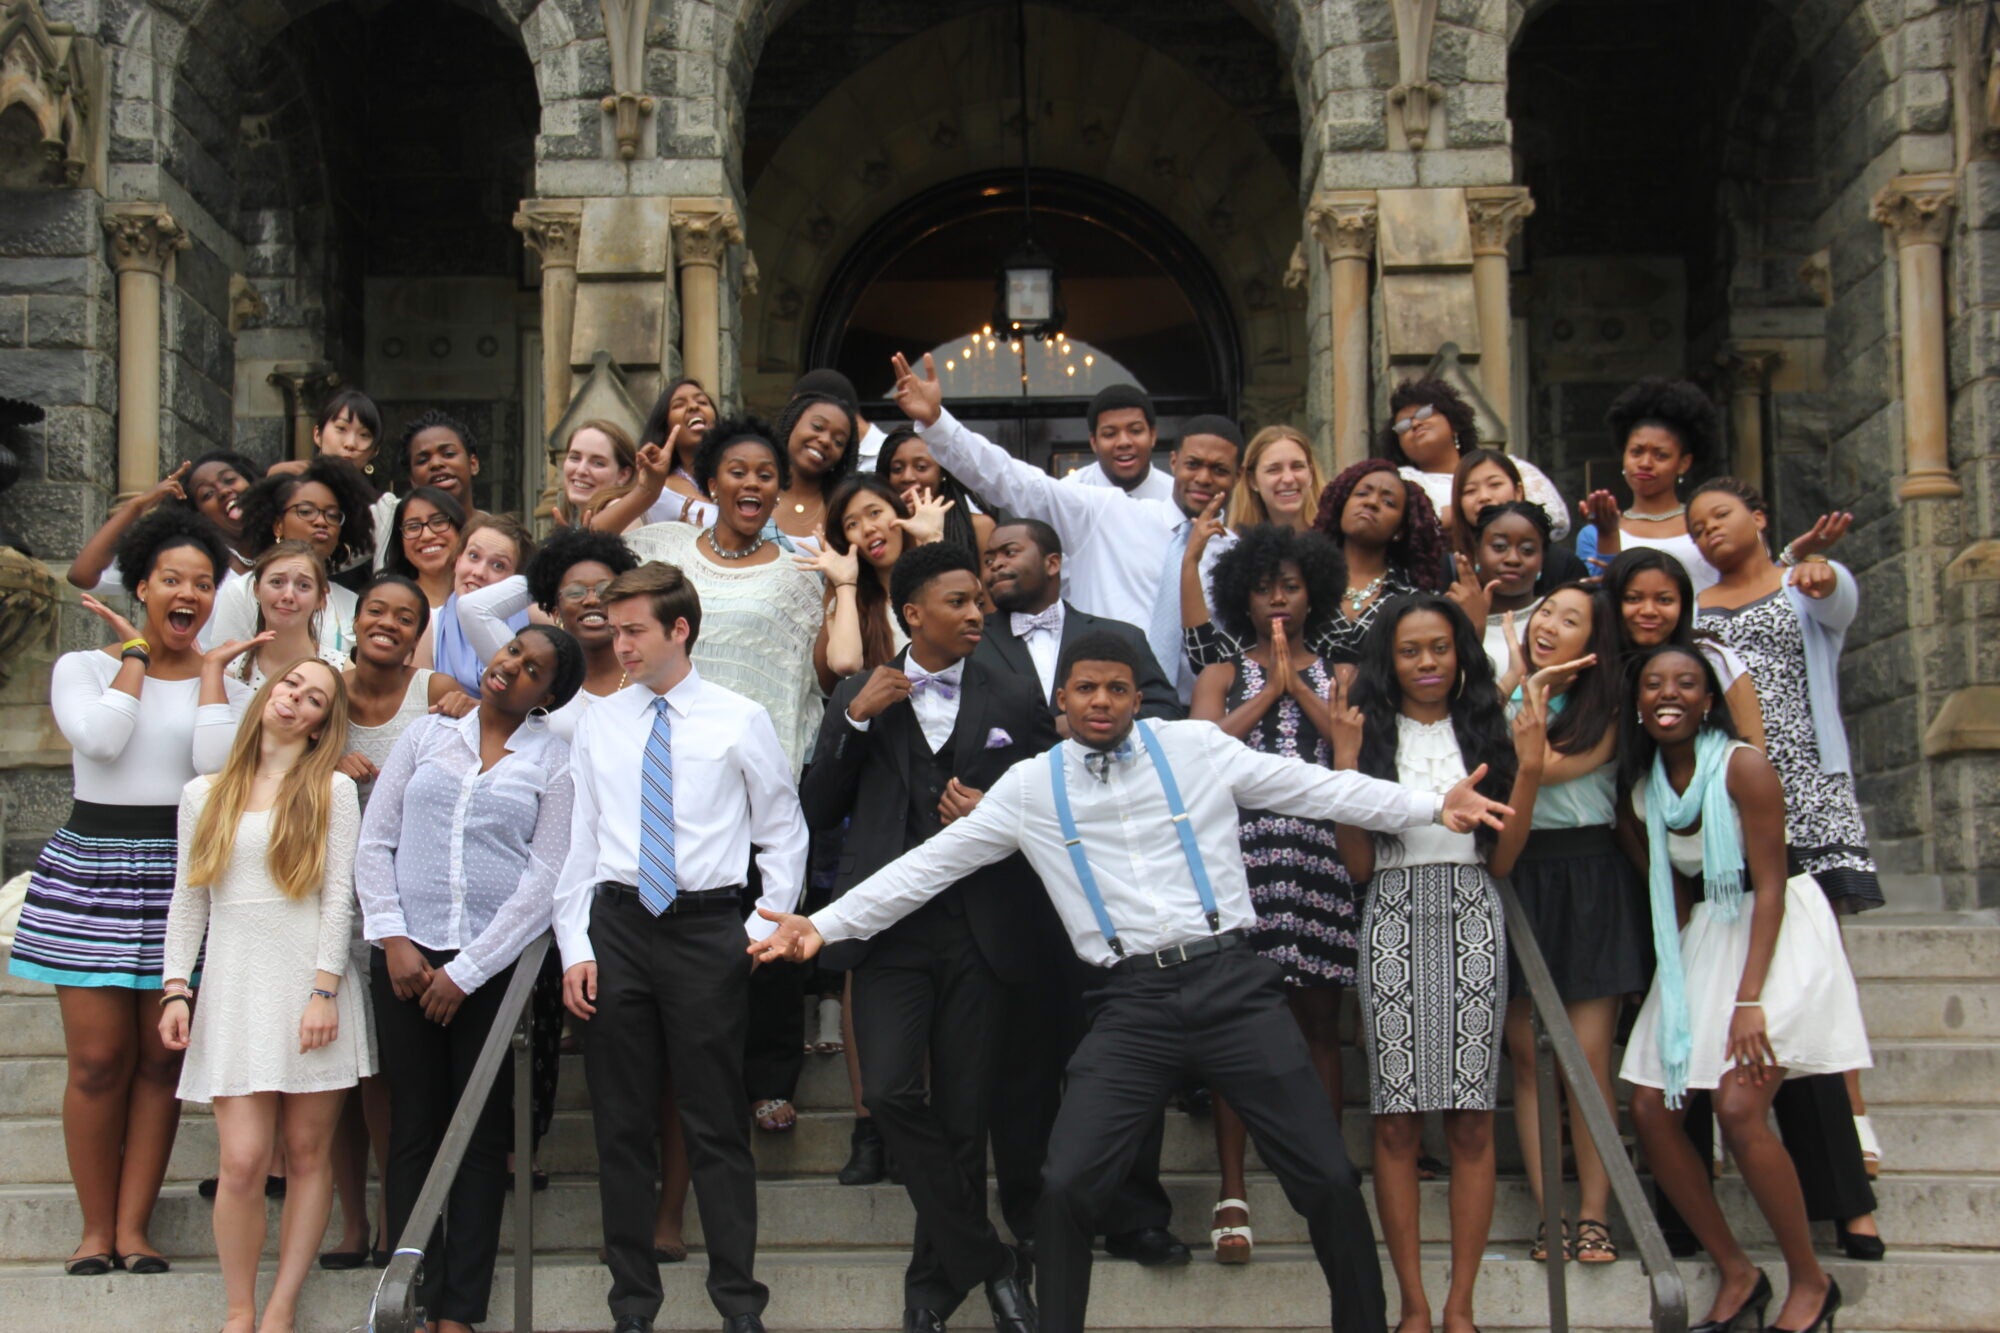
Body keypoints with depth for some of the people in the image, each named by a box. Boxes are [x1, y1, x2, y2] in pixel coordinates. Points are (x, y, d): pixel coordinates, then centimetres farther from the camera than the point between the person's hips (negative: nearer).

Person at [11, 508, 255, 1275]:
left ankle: (133, 1226, 11)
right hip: (92, 872, -1)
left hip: (182, 878, 1)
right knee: (98, 1060, -3)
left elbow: (218, 762, -11)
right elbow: (102, 737, -15)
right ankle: (96, 1228, 9)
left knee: (161, 1060, 2)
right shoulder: (84, 667, 5)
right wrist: (136, 652, -3)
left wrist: (210, 666, -2)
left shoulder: (225, 683, 9)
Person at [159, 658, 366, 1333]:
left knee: (307, 1155, 0)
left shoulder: (331, 790, 6)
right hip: (234, 987, 1)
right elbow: (188, 902, 13)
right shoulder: (204, 795, 14)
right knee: (243, 1160, -8)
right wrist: (175, 989, 3)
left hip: (310, 985, -1)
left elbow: (338, 898, 0)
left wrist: (323, 991, -9)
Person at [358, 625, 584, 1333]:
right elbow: (374, 843, 9)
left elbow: (545, 878, -3)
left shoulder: (553, 759, 2)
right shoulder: (428, 734, 9)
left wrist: (467, 970, -7)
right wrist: (391, 937, -3)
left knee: (483, 1136, 2)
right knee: (413, 1130, 3)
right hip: (408, 957, 2)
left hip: (495, 965, -1)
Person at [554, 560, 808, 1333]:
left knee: (717, 1124, 0)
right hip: (617, 928, 3)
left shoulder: (741, 720, 1)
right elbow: (578, 840, 8)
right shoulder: (598, 724, 8)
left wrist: (766, 928, -2)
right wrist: (575, 947, 1)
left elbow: (784, 832, 6)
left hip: (709, 930, -3)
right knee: (622, 1124, 7)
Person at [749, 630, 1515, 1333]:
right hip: (1133, 1004, 1)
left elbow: (1319, 788, 7)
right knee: (1066, 1186, -12)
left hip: (1229, 980, 0)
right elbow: (930, 864, 11)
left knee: (1328, 1179, -2)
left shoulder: (1196, 748, 6)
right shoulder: (1030, 789, 9)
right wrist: (824, 925, 6)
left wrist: (1436, 806, 0)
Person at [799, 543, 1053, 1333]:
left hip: (978, 933, 0)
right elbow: (817, 815, 5)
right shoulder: (859, 698, 11)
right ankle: (985, 1261, -2)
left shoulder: (1016, 703, 10)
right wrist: (856, 721, -6)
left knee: (962, 1116, 2)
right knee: (892, 1095, -17)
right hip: (890, 927, 0)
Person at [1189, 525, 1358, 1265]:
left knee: (1318, 1019, 3)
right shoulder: (1222, 676, 13)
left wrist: (1297, 682, -3)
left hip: (1319, 854, 1)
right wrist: (1270, 687, -1)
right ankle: (1232, 1190, 2)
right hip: (1242, 855, -1)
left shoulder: (1336, 674, 14)